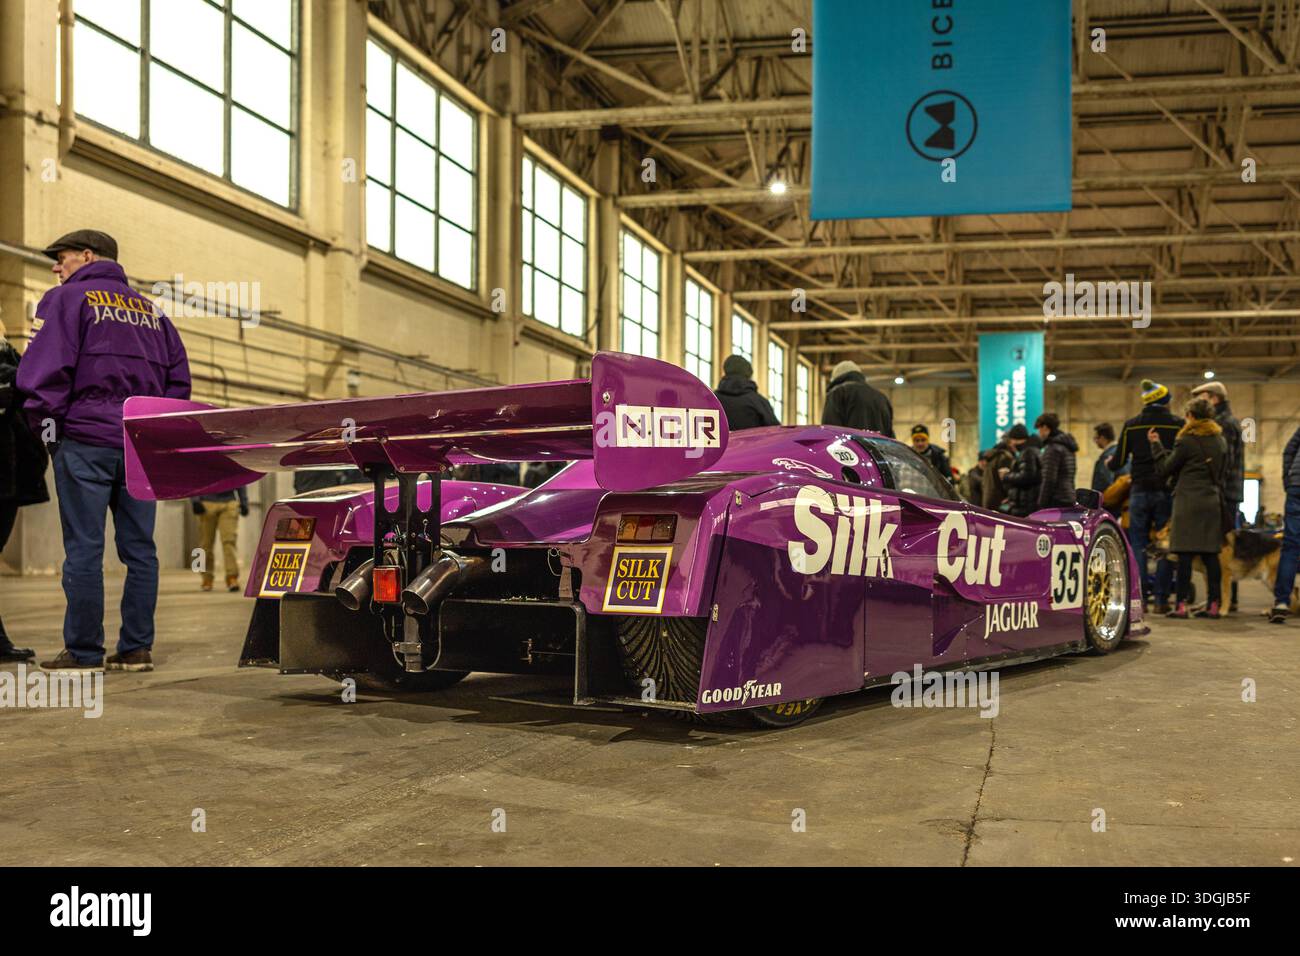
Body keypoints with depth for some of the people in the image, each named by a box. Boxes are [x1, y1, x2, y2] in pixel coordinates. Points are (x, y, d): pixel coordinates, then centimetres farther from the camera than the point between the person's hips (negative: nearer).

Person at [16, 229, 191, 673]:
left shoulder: (66, 299, 2)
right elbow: (178, 378, 16)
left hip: (85, 440, -5)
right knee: (139, 549, 6)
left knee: (84, 548, -2)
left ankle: (83, 651, -1)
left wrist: (47, 426, 1)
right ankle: (136, 648, 7)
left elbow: (45, 369, -8)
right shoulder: (151, 311, 19)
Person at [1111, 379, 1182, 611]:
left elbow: (1119, 461, 5)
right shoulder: (1178, 424, -1)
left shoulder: (1131, 425, 2)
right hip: (1168, 491, -1)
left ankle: (1140, 597, 2)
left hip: (1140, 490, 1)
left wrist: (1109, 463, 25)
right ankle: (1161, 599, 2)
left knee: (1138, 544, 7)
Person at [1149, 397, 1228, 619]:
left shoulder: (1186, 441, -8)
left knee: (1185, 554, -5)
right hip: (1213, 500, 6)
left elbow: (1165, 469, 0)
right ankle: (1213, 604, 7)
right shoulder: (1220, 441, 11)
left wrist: (1156, 445, 8)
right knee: (1210, 554, 7)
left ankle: (1181, 604, -6)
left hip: (1189, 501, -6)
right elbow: (1220, 472, 19)